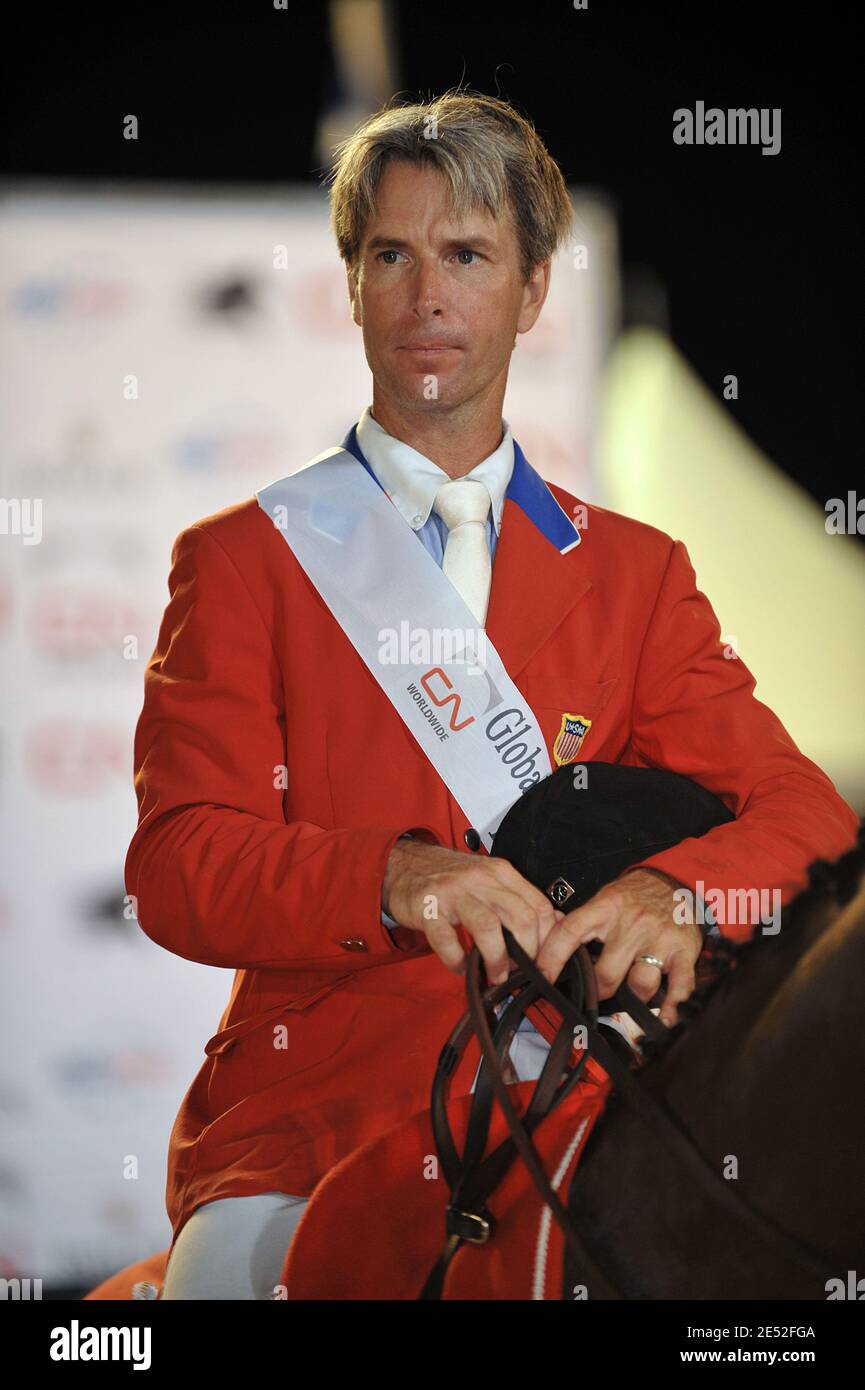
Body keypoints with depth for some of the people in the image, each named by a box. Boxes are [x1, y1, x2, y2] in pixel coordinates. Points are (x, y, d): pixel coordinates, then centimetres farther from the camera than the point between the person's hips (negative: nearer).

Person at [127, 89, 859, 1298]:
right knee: (234, 1264, -30)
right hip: (307, 1124, -2)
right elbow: (177, 867, -3)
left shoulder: (635, 573, 17)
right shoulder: (239, 560, 9)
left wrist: (677, 891, -19)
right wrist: (394, 879, -24)